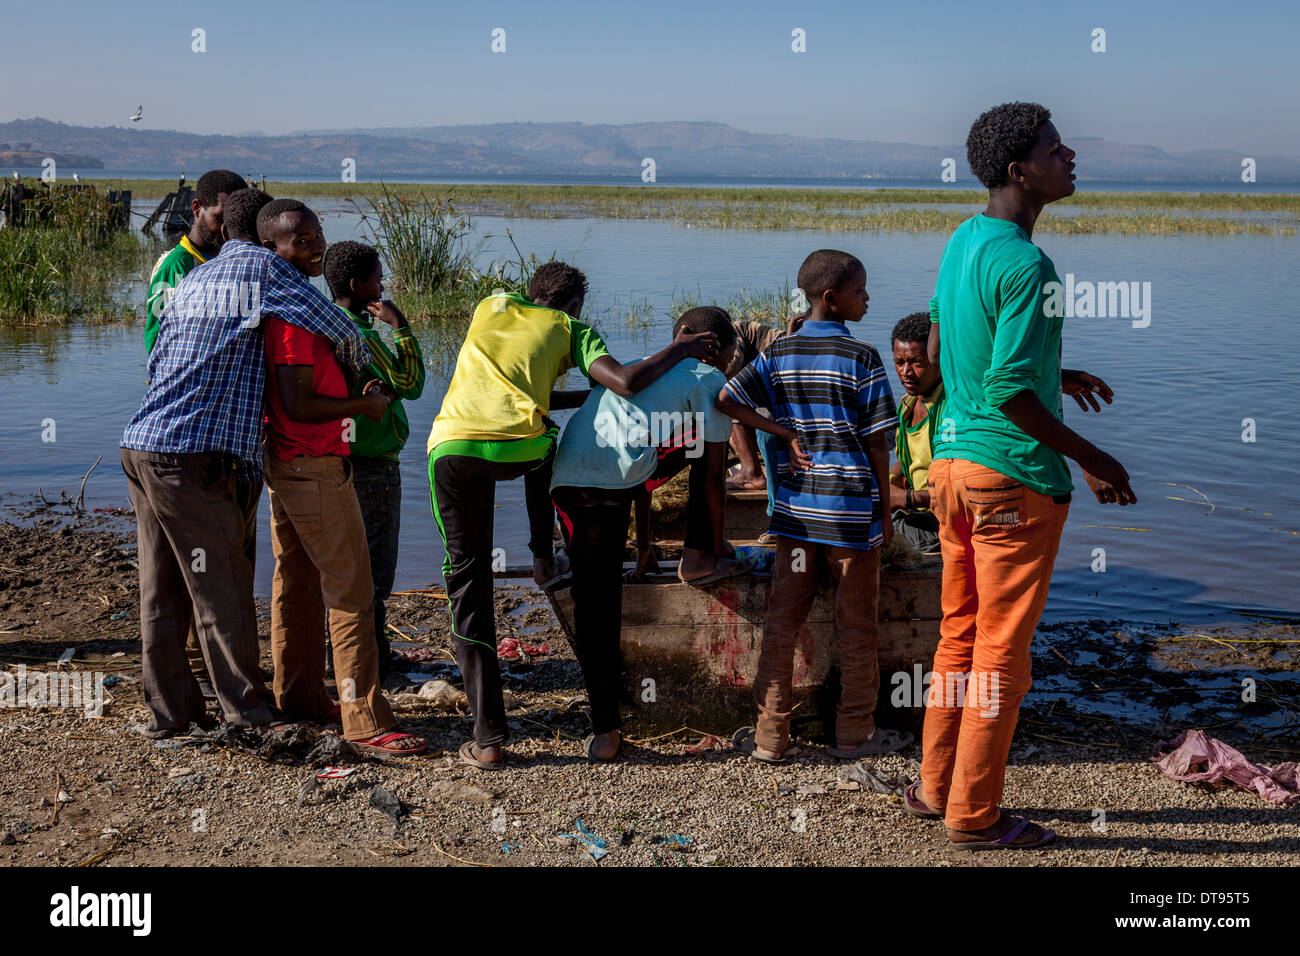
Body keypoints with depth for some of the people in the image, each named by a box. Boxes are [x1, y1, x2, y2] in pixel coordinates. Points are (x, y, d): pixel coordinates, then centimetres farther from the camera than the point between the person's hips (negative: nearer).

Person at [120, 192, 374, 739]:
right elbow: (338, 329, -5)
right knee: (220, 582, 1)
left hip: (140, 444, 7)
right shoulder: (264, 268, 1)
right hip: (193, 454, -7)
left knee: (161, 586, 10)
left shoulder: (193, 278, 20)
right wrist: (363, 373, 16)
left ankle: (168, 708, 16)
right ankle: (244, 703, 9)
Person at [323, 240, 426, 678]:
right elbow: (410, 383, -15)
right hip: (373, 465, -9)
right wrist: (400, 326, -11)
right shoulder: (361, 336, -19)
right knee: (375, 565, 1)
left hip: (339, 457, 9)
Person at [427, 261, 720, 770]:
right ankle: (542, 556, 39)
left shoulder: (491, 306, 28)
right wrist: (680, 350, 19)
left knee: (468, 583, 8)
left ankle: (488, 737, 5)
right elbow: (626, 382, 1)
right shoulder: (571, 330, 17)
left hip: (452, 446, 2)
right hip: (518, 449, -1)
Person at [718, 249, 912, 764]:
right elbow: (877, 442, -8)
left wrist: (779, 428, 9)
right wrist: (885, 511, 1)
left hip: (794, 503, 4)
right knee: (856, 624, 8)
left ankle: (771, 735, 11)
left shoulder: (779, 352, 5)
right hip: (851, 507, -4)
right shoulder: (862, 358, -8)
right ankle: (855, 732, 18)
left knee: (782, 619, 8)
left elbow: (726, 400, -2)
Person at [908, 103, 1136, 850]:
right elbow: (1011, 393, -24)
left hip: (953, 460, 9)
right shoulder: (1026, 265, -19)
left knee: (961, 633, 18)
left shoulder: (962, 241, 8)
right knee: (1003, 650, 3)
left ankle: (937, 786, 29)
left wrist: (1055, 373, 25)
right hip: (1014, 473, -9)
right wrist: (1093, 461, -13)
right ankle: (975, 816, 14)